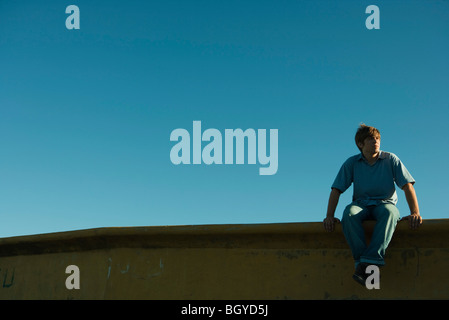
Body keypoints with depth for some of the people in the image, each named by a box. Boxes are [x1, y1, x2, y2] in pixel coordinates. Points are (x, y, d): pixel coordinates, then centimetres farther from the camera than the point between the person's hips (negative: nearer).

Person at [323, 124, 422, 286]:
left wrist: (415, 212, -19)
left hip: (384, 204, -1)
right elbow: (336, 190, 0)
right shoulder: (351, 163, 4)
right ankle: (362, 263, -42)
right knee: (349, 213, -35)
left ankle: (370, 261, -48)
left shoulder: (391, 159, 3)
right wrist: (329, 216, -14)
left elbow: (407, 186, -3)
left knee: (389, 212, -38)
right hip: (361, 205, 1)